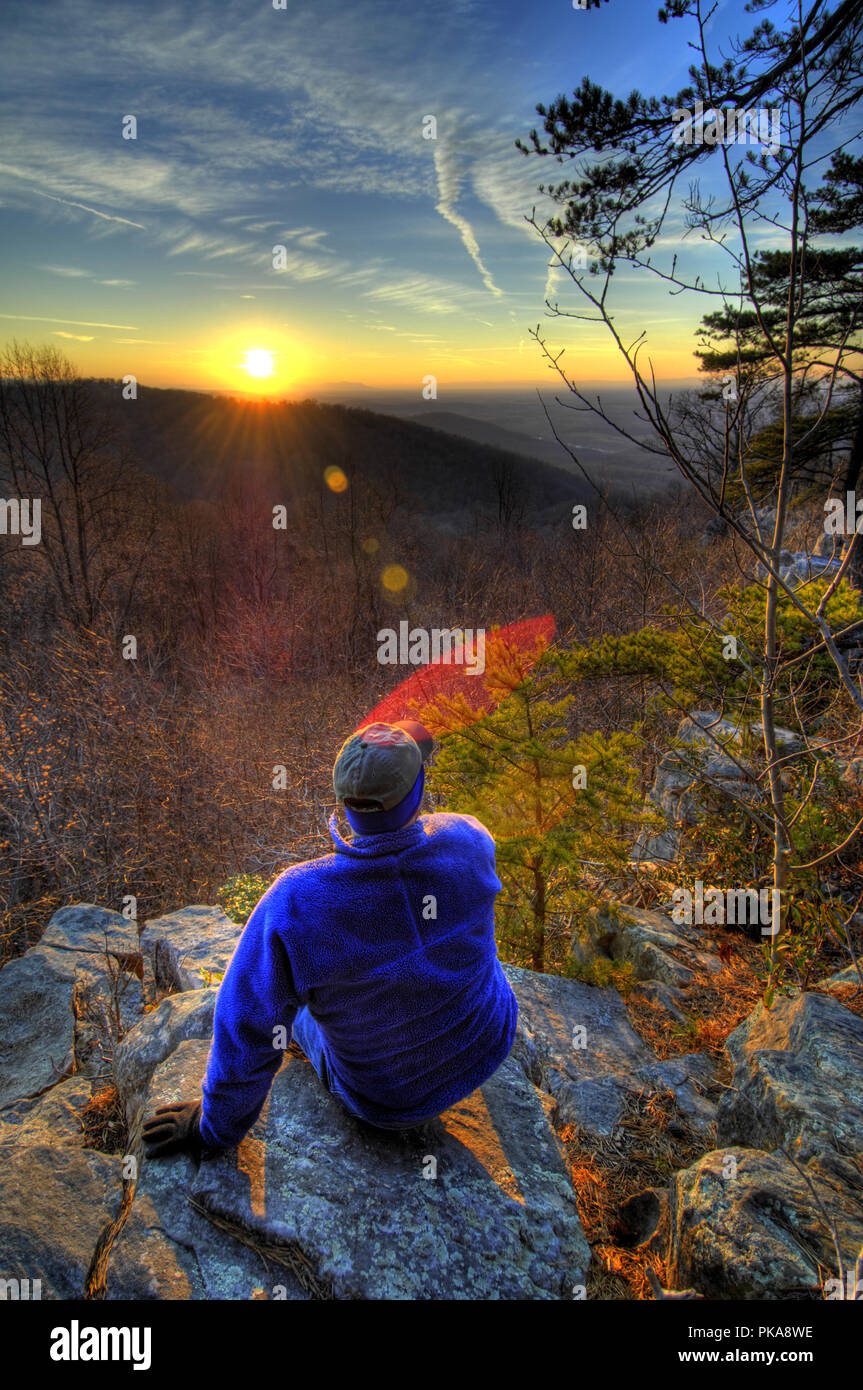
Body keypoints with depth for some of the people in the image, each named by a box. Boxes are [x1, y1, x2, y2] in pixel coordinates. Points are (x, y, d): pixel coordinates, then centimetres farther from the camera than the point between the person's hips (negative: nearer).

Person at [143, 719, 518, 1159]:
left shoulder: (296, 902, -35)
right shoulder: (468, 839, -27)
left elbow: (246, 1032, -23)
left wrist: (215, 1129, -4)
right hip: (490, 1047, 3)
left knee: (299, 995, 25)